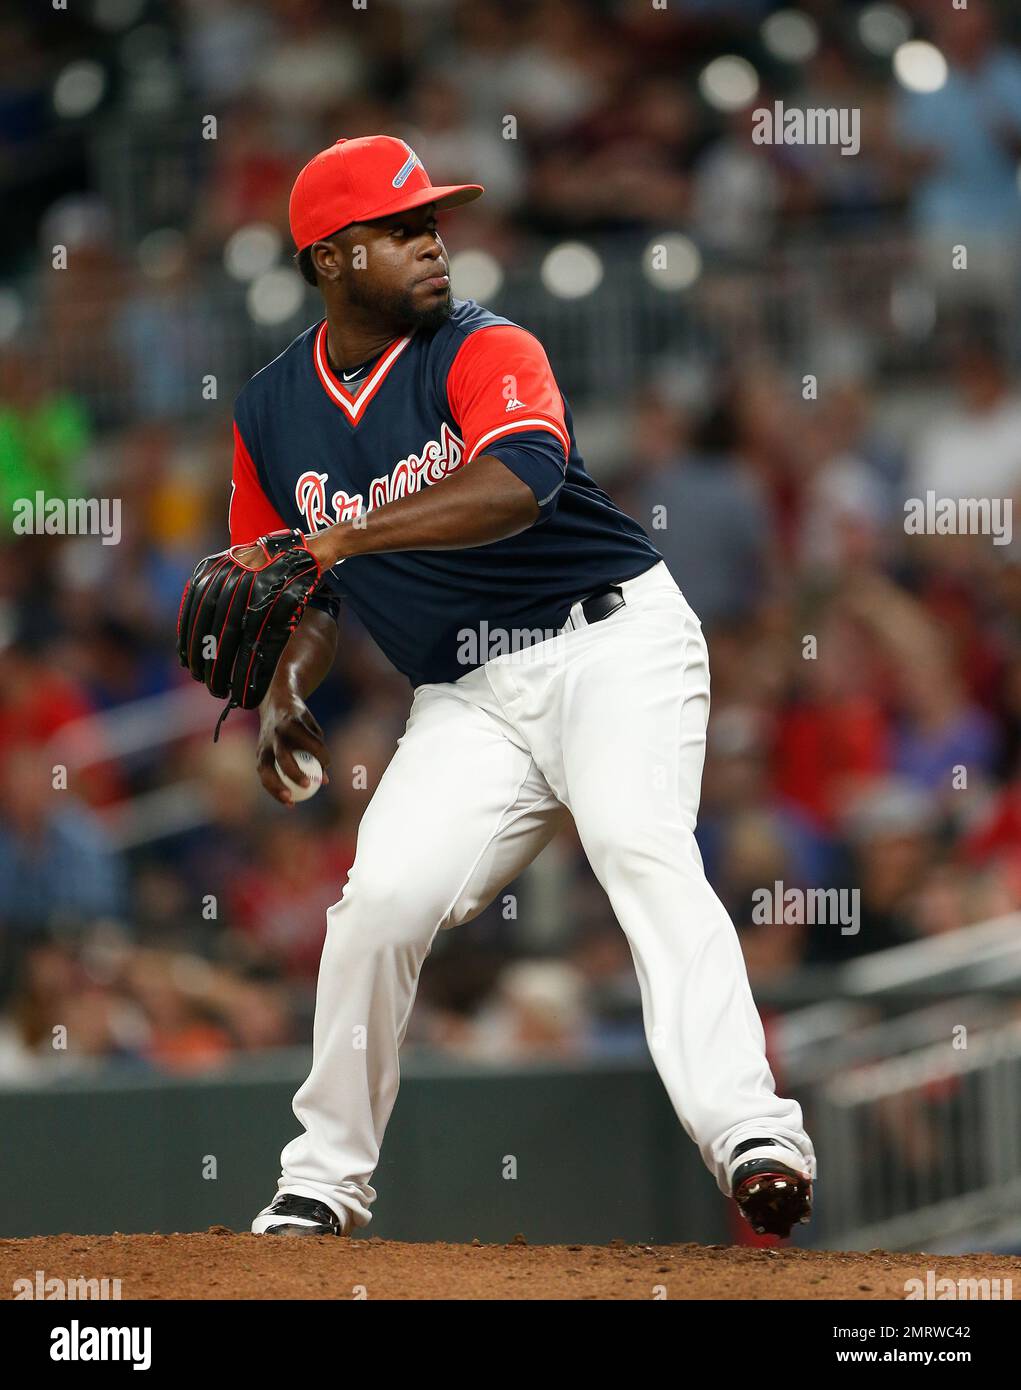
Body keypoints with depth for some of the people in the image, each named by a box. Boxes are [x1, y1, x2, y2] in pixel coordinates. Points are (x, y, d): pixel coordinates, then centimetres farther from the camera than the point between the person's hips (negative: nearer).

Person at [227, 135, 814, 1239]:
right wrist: (282, 695, -1)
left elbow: (517, 485, -32)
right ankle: (323, 1183, 5)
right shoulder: (273, 413, 7)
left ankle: (748, 1136, -42)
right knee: (379, 901, -13)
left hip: (613, 641, -4)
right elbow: (305, 593, 20)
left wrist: (342, 537, -39)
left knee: (644, 849, -27)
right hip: (465, 701, 4)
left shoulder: (484, 352, -9)